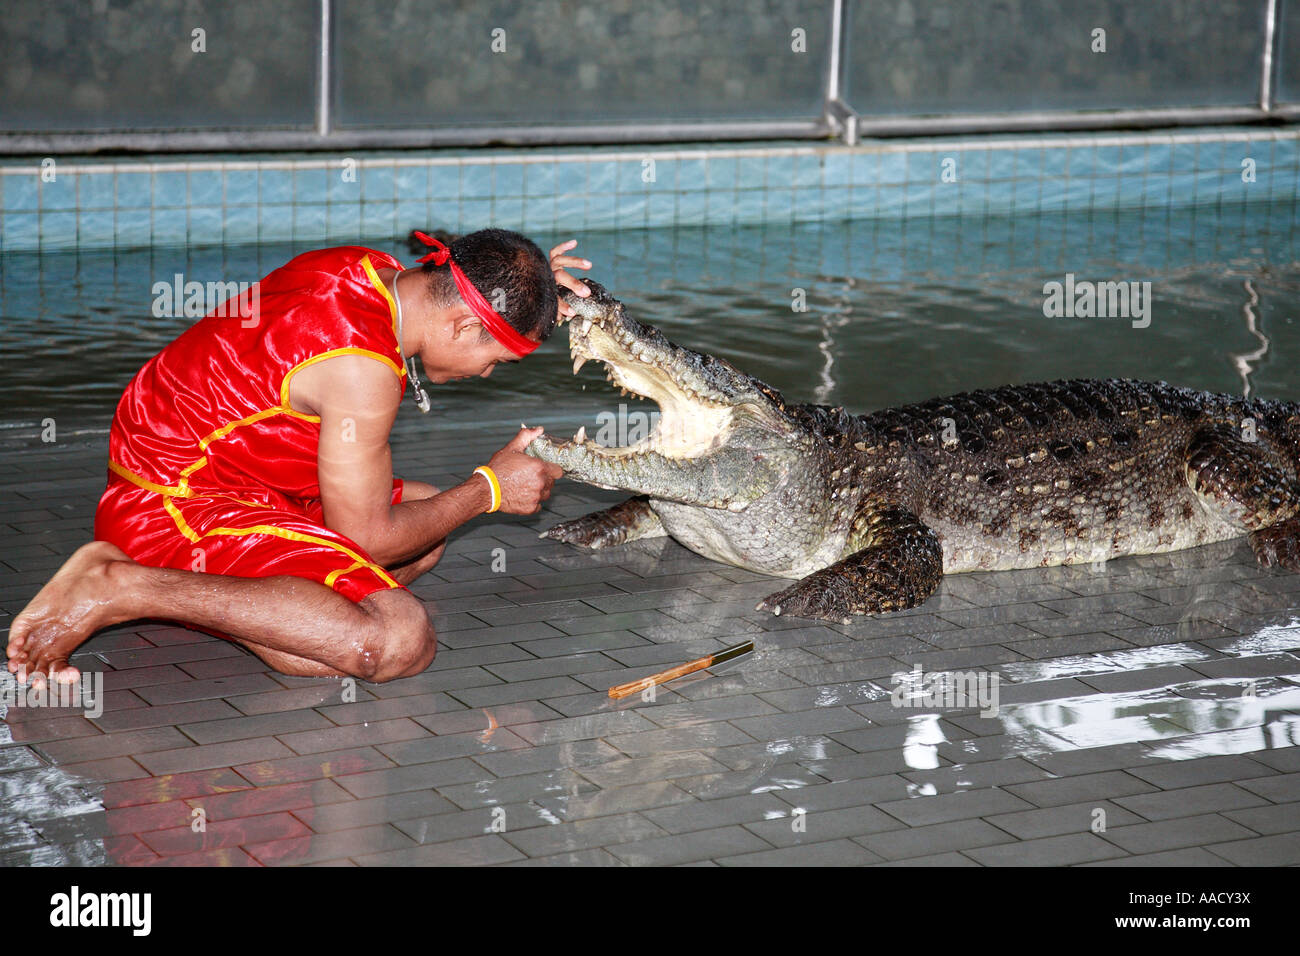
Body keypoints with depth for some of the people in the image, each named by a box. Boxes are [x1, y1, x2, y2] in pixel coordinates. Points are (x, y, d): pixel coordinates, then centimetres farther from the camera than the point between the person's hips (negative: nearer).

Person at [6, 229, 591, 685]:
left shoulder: (368, 267, 2)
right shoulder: (364, 367, -25)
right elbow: (367, 538, -16)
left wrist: (521, 288, 16)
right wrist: (489, 490, -3)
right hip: (175, 516, -11)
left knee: (427, 520, 20)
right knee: (398, 641, -28)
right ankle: (117, 589, -19)